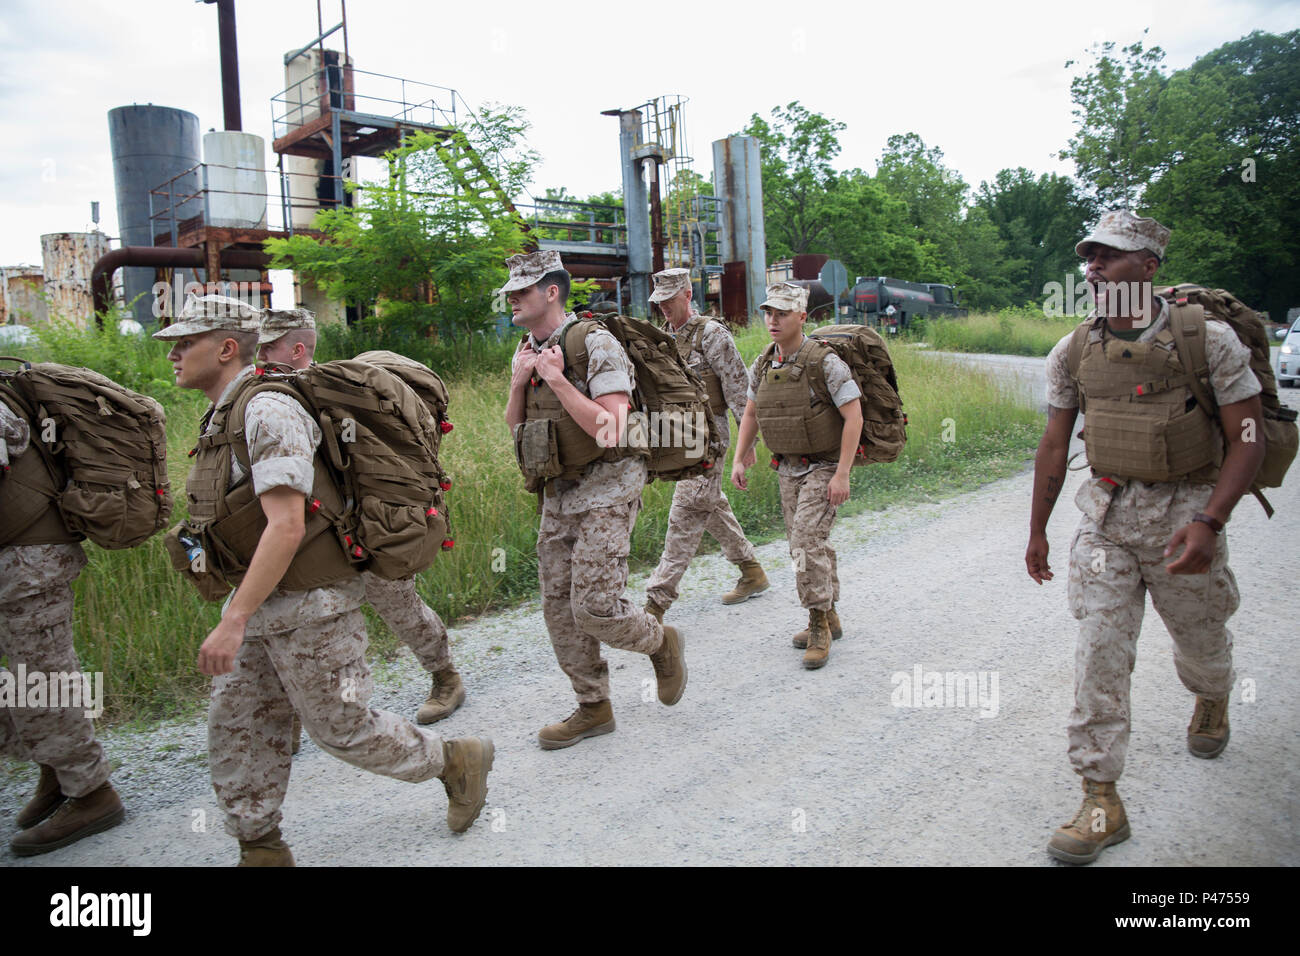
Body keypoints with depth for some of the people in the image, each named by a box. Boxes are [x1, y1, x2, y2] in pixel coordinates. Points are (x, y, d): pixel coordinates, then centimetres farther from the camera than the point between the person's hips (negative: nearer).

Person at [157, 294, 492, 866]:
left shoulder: (267, 410, -20)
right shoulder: (223, 417, 12)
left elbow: (286, 527, -28)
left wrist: (234, 621, -29)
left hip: (311, 606, -9)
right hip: (262, 603, 9)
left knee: (340, 727, 4)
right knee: (237, 728, 10)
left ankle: (457, 762, 24)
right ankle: (261, 851, 25)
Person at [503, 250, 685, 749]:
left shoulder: (596, 344, -14)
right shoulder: (526, 352, 11)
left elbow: (612, 430, -23)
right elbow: (515, 429, 13)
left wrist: (556, 379, -21)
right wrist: (519, 382, -4)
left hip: (605, 488, -8)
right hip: (556, 493, 8)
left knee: (595, 606, -12)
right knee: (558, 606, 8)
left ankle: (660, 642, 19)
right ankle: (593, 708, 22)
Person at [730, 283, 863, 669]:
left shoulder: (824, 362, -19)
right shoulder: (763, 364, 1)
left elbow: (854, 416, -20)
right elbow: (750, 413, 14)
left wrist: (842, 475, -23)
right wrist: (739, 460, 5)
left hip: (825, 467, -7)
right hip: (789, 468, 7)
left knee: (807, 539, -18)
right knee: (808, 545, 14)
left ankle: (818, 626, -6)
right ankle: (829, 618, 29)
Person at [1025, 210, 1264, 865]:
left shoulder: (1209, 339, -10)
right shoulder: (1073, 353, 0)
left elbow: (1247, 439, -9)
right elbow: (1054, 446, 9)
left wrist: (1209, 522, -22)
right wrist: (1037, 530, 11)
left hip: (1185, 512, -2)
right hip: (1105, 515, 2)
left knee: (1201, 638, 18)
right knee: (1098, 650, -6)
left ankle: (1212, 702, 55)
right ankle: (1101, 800, 1)